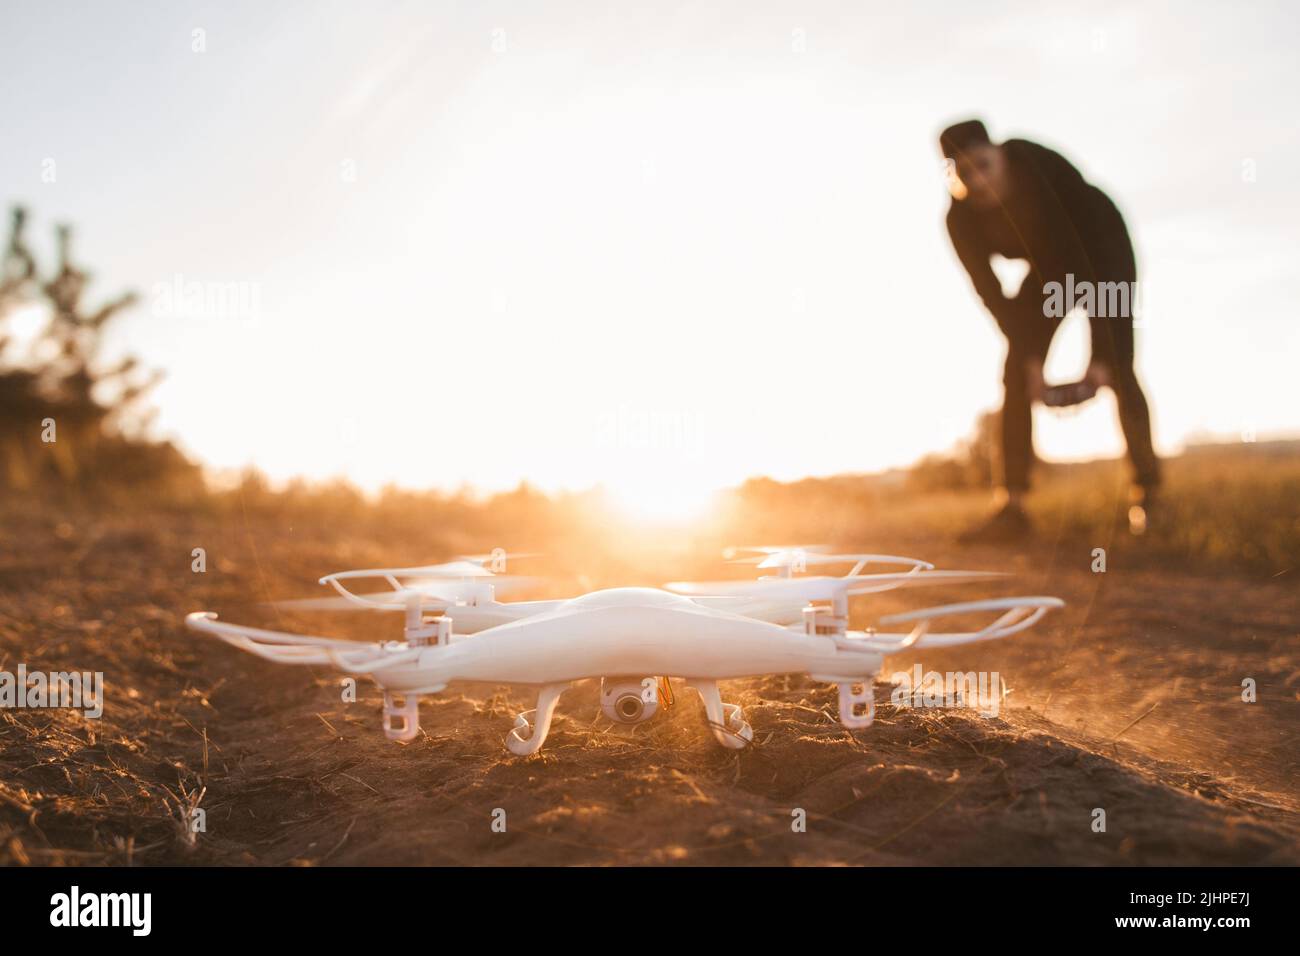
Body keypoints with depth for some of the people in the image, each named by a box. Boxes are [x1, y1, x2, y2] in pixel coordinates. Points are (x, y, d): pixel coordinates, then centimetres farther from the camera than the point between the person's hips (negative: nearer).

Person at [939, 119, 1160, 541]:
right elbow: (990, 292, -18)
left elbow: (1095, 246, -34)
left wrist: (1101, 355, -37)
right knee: (1016, 374, -9)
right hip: (1051, 268, 5)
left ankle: (1147, 494, -2)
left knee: (1117, 369, -17)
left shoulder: (1043, 171, -35)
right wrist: (1029, 359, -26)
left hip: (1105, 255, -4)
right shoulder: (962, 220, -22)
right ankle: (1013, 508, -9)